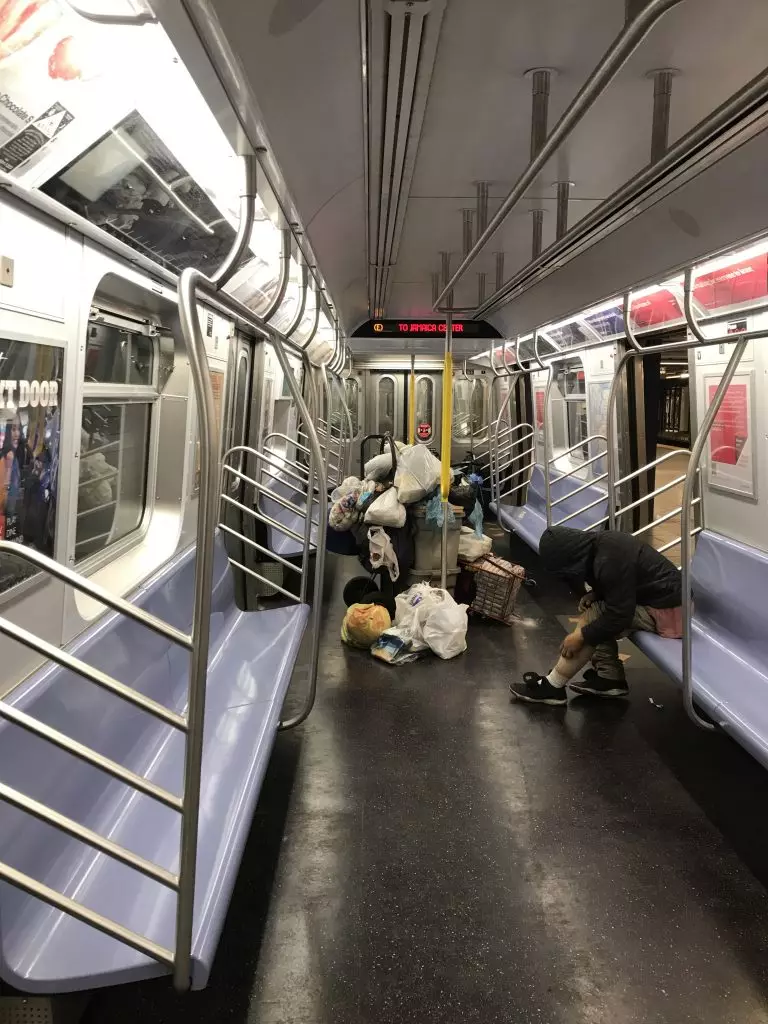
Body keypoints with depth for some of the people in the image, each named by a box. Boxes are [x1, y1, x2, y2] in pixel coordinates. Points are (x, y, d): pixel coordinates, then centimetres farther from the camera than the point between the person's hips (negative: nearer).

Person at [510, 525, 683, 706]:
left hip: (666, 611, -9)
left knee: (592, 617, -10)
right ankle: (610, 677, 10)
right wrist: (595, 594, 2)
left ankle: (552, 687, -2)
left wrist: (581, 635, -11)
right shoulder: (600, 543, 2)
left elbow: (619, 615, -21)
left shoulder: (609, 562, -26)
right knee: (594, 612, 9)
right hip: (663, 595, 9)